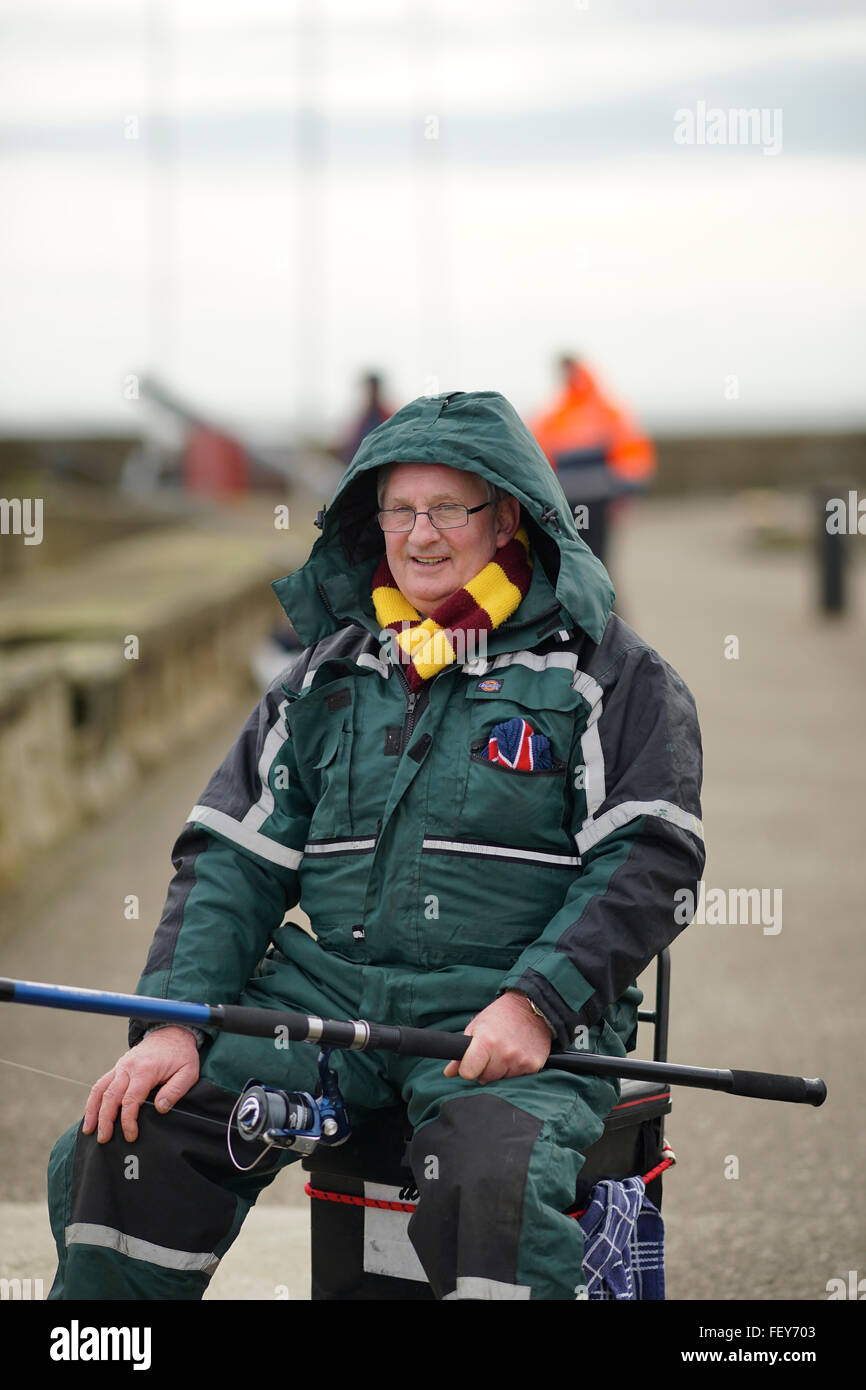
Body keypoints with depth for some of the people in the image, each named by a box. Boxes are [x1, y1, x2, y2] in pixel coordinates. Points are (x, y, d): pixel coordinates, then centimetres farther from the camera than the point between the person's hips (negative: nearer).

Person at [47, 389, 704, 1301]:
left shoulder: (603, 668, 5)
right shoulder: (330, 669, 17)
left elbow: (650, 858, -3)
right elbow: (234, 857, 13)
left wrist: (536, 1004, -17)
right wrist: (172, 1018, -2)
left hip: (504, 1011, -4)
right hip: (326, 986, 4)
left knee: (495, 1181, -36)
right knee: (124, 1140, -15)